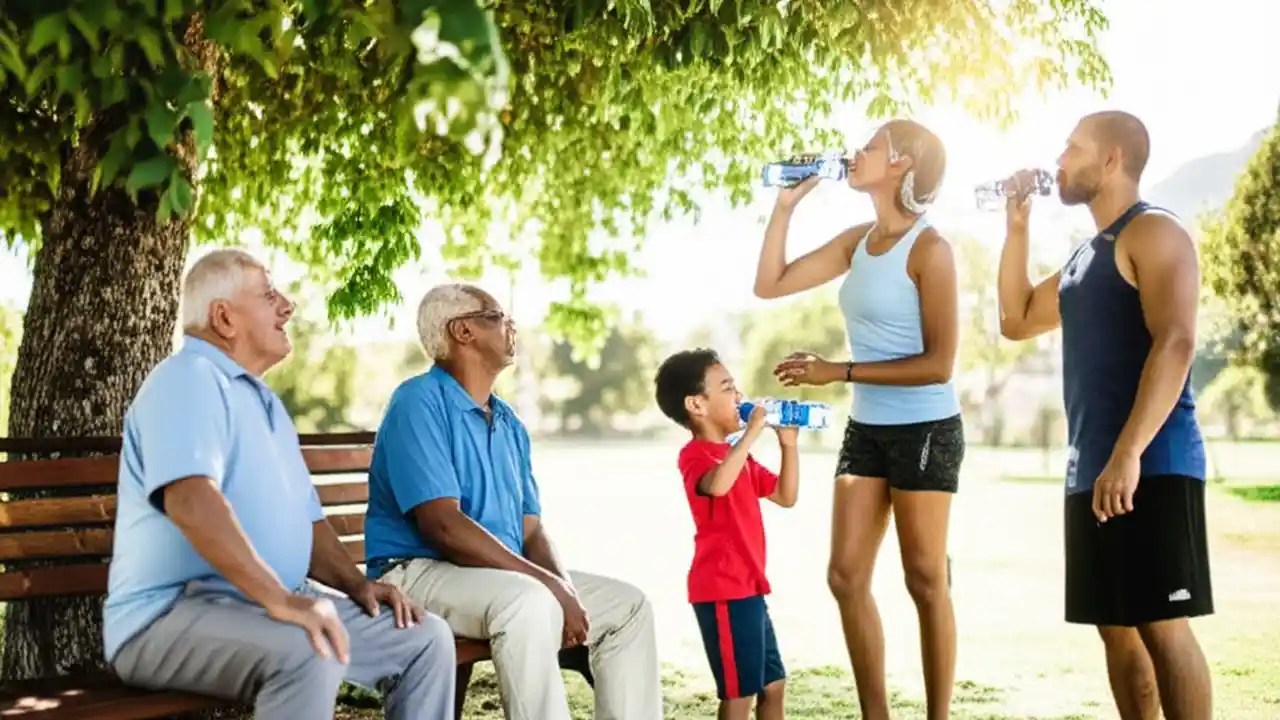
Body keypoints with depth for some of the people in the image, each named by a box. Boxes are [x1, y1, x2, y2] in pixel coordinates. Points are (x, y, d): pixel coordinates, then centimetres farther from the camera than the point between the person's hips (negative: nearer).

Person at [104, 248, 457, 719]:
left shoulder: (264, 402, 22)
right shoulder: (189, 379, -10)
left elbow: (305, 518, 27)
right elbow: (190, 499, -27)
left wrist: (356, 583, 8)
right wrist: (280, 599, -32)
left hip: (277, 606, 10)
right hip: (173, 613, -10)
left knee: (427, 638, 3)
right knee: (307, 655, -37)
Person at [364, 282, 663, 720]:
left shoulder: (509, 423, 15)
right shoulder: (420, 401, -12)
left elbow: (530, 528, 13)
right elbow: (442, 525, -22)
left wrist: (563, 586, -10)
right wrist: (550, 585, -23)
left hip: (510, 578, 9)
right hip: (421, 573, -9)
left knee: (629, 606, 3)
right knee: (531, 602, -35)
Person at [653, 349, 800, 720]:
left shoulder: (737, 455, 18)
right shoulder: (695, 455, -13)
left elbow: (785, 496, 18)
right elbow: (717, 484, -37)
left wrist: (788, 444, 6)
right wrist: (752, 431, -32)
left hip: (748, 586, 10)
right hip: (722, 590, -10)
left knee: (773, 683, 16)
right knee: (739, 690, -5)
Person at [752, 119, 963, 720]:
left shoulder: (928, 249, -13)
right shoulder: (857, 241, 8)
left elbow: (938, 364, -16)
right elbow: (770, 284, 9)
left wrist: (838, 372, -17)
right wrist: (785, 204, 5)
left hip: (925, 430, -7)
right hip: (866, 429, 7)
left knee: (925, 581, 1)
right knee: (846, 577, 5)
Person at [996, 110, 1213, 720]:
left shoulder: (1153, 234, -7)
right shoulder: (1087, 255, 20)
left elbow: (1175, 343, -20)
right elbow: (1016, 320, 29)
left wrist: (1129, 454, -27)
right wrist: (1017, 228, 19)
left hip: (1149, 466, -9)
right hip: (1090, 470, 9)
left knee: (1161, 624, -9)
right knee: (1116, 627, 9)